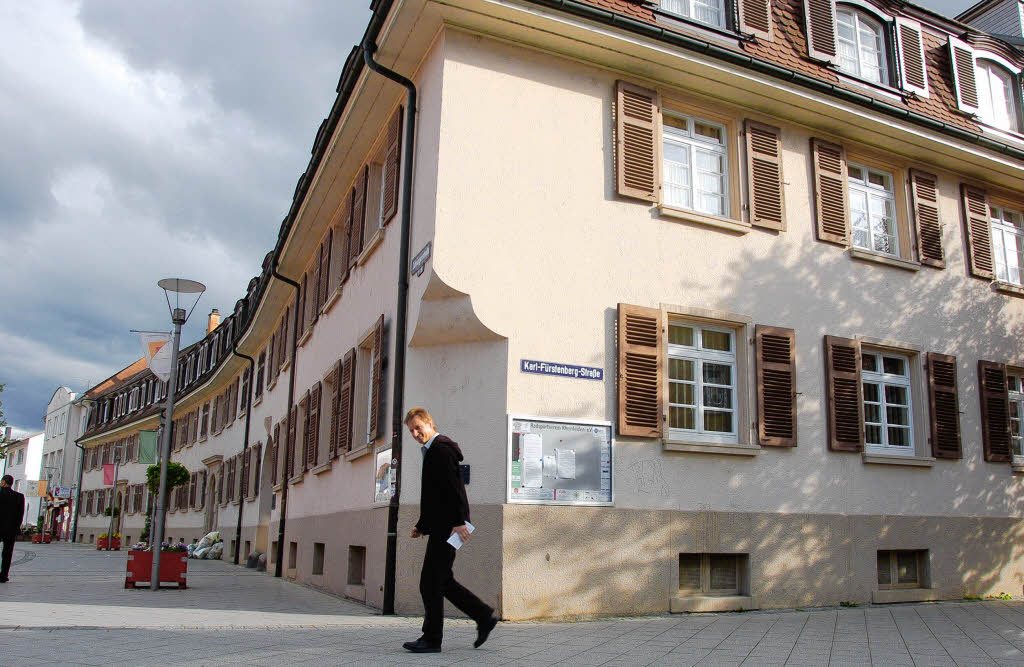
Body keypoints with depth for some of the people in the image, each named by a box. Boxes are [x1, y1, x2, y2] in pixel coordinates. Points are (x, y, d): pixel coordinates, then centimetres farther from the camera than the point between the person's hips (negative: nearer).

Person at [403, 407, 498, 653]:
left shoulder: (441, 448, -11)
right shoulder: (431, 451, 20)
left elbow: (453, 487, -21)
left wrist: (459, 521, -27)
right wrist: (421, 525, 24)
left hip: (447, 527, -10)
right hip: (441, 527, 10)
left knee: (430, 583, -5)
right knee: (442, 581, 13)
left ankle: (431, 639, 4)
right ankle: (484, 617, 18)